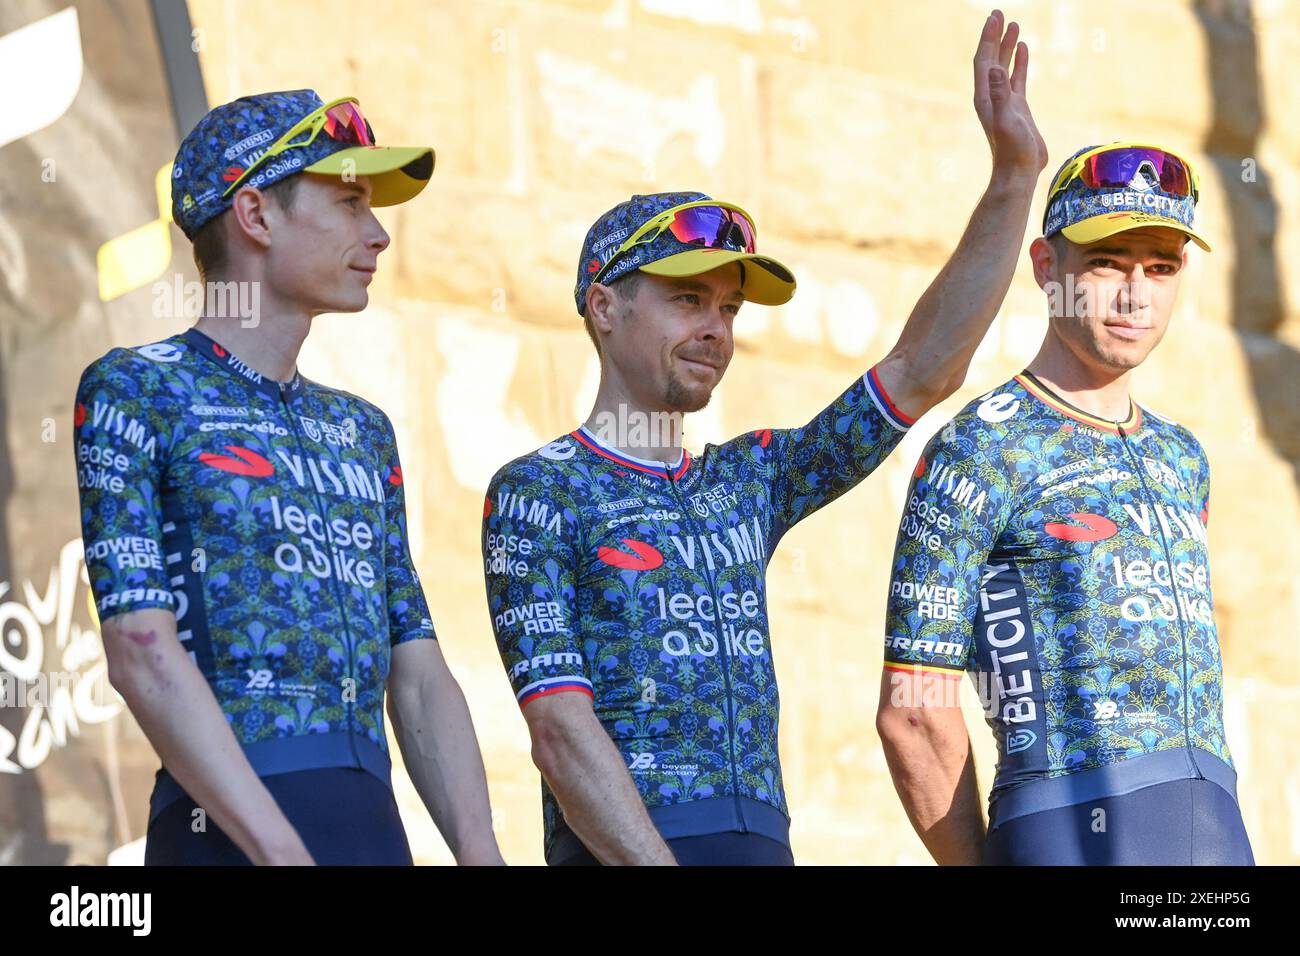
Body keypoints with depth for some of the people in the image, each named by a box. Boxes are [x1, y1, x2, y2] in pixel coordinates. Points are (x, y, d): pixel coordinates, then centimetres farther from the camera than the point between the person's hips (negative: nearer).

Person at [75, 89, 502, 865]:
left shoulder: (362, 431, 22)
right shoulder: (134, 390, 2)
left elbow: (418, 679, 17)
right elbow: (142, 653, -10)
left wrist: (480, 853, -1)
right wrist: (283, 853, -20)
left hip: (375, 825, 7)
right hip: (233, 834, -7)